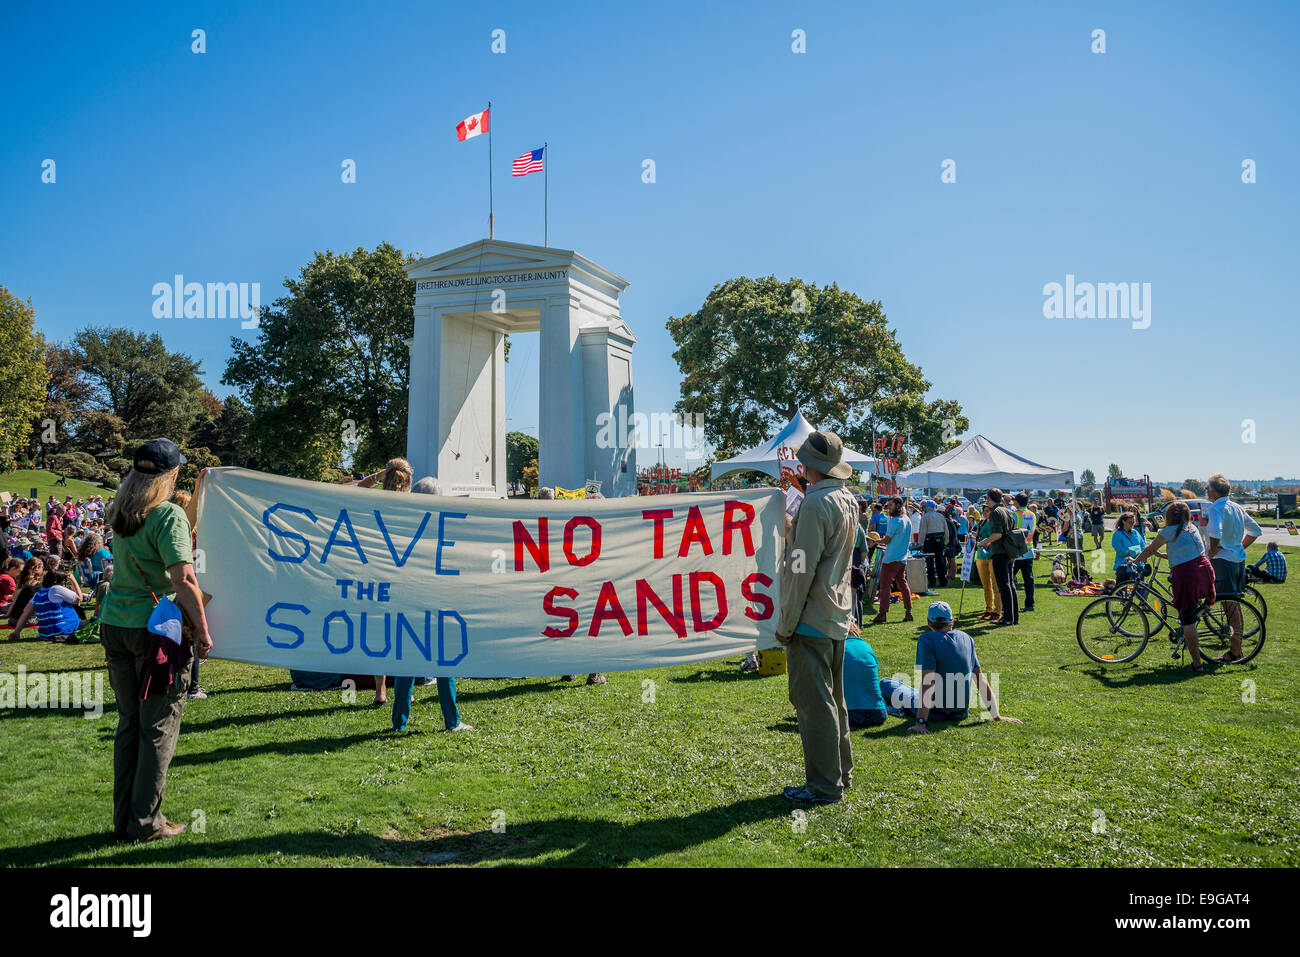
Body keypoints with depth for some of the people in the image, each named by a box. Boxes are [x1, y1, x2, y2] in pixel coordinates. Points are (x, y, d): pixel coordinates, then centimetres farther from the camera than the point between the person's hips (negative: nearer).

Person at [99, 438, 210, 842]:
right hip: (154, 628, -7)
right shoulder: (169, 515, -13)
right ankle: (146, 822, 10)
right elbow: (183, 579, -20)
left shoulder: (120, 514, 8)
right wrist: (202, 629, -13)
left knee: (128, 722, 15)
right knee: (159, 727, 4)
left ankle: (123, 819, 22)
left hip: (115, 624, 7)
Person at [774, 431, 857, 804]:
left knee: (813, 702, -2)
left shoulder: (816, 504, -18)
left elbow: (802, 570, -18)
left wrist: (786, 622, -14)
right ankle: (840, 773, 27)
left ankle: (824, 784, 5)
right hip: (838, 618, 9)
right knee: (832, 699, 18)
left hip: (811, 620, -9)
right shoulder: (848, 500, 10)